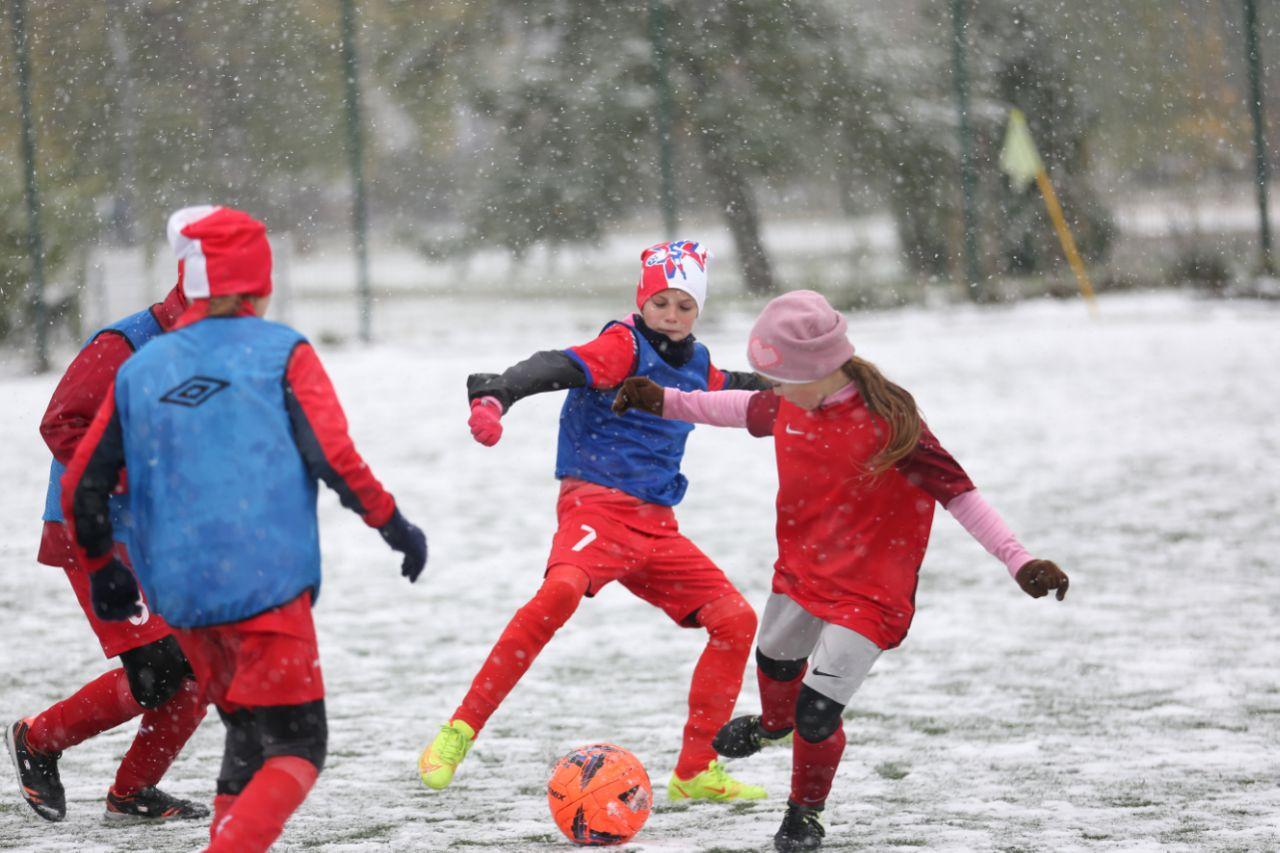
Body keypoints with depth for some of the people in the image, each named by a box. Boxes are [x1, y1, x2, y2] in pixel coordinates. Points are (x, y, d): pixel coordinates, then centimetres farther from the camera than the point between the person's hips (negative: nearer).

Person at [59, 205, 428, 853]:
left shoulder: (139, 369, 10)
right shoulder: (283, 353, -1)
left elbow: (81, 487, 11)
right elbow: (335, 459, -9)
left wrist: (101, 570, 26)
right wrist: (394, 525, 5)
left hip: (177, 597, 5)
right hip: (267, 589, -5)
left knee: (247, 739, 21)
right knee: (295, 749, -1)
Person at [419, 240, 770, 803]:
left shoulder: (696, 365, 17)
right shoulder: (625, 345, -6)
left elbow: (730, 389, 42)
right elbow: (560, 367, -24)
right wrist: (495, 394, -43)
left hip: (657, 525, 8)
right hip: (597, 505, -8)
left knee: (736, 620, 1)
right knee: (562, 590, -35)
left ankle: (695, 771, 12)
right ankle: (459, 731, -29)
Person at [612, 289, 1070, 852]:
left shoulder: (888, 425, -28)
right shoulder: (790, 406, -8)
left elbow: (956, 491, -26)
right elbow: (743, 409, 15)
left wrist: (1019, 562, -32)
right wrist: (662, 401, 17)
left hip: (868, 590, -7)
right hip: (801, 569, 7)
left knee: (816, 715, -11)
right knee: (775, 662, 31)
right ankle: (773, 724, 68)